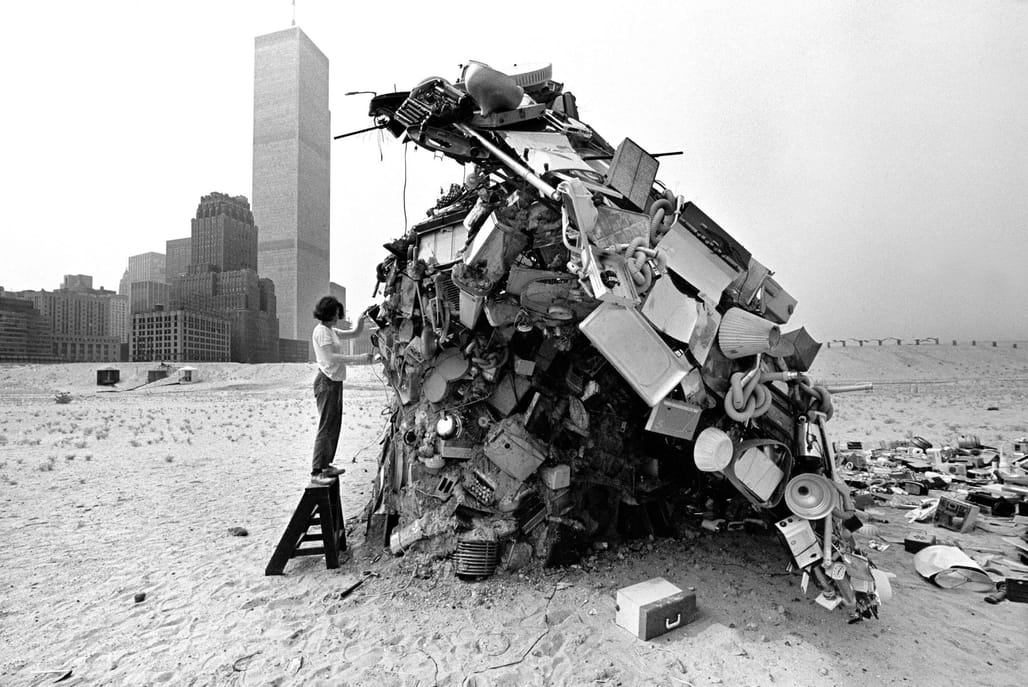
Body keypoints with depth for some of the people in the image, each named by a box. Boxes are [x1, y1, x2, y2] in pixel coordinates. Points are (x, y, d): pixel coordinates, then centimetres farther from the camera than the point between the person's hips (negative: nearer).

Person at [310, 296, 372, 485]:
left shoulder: (332, 331, 15)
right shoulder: (321, 331, -12)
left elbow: (354, 334, 21)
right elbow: (331, 357, -21)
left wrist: (361, 321, 0)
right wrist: (360, 358, -24)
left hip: (335, 382, 10)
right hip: (327, 382, -10)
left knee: (334, 426, 14)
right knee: (326, 427, -8)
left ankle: (325, 465, 23)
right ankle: (316, 472, -3)